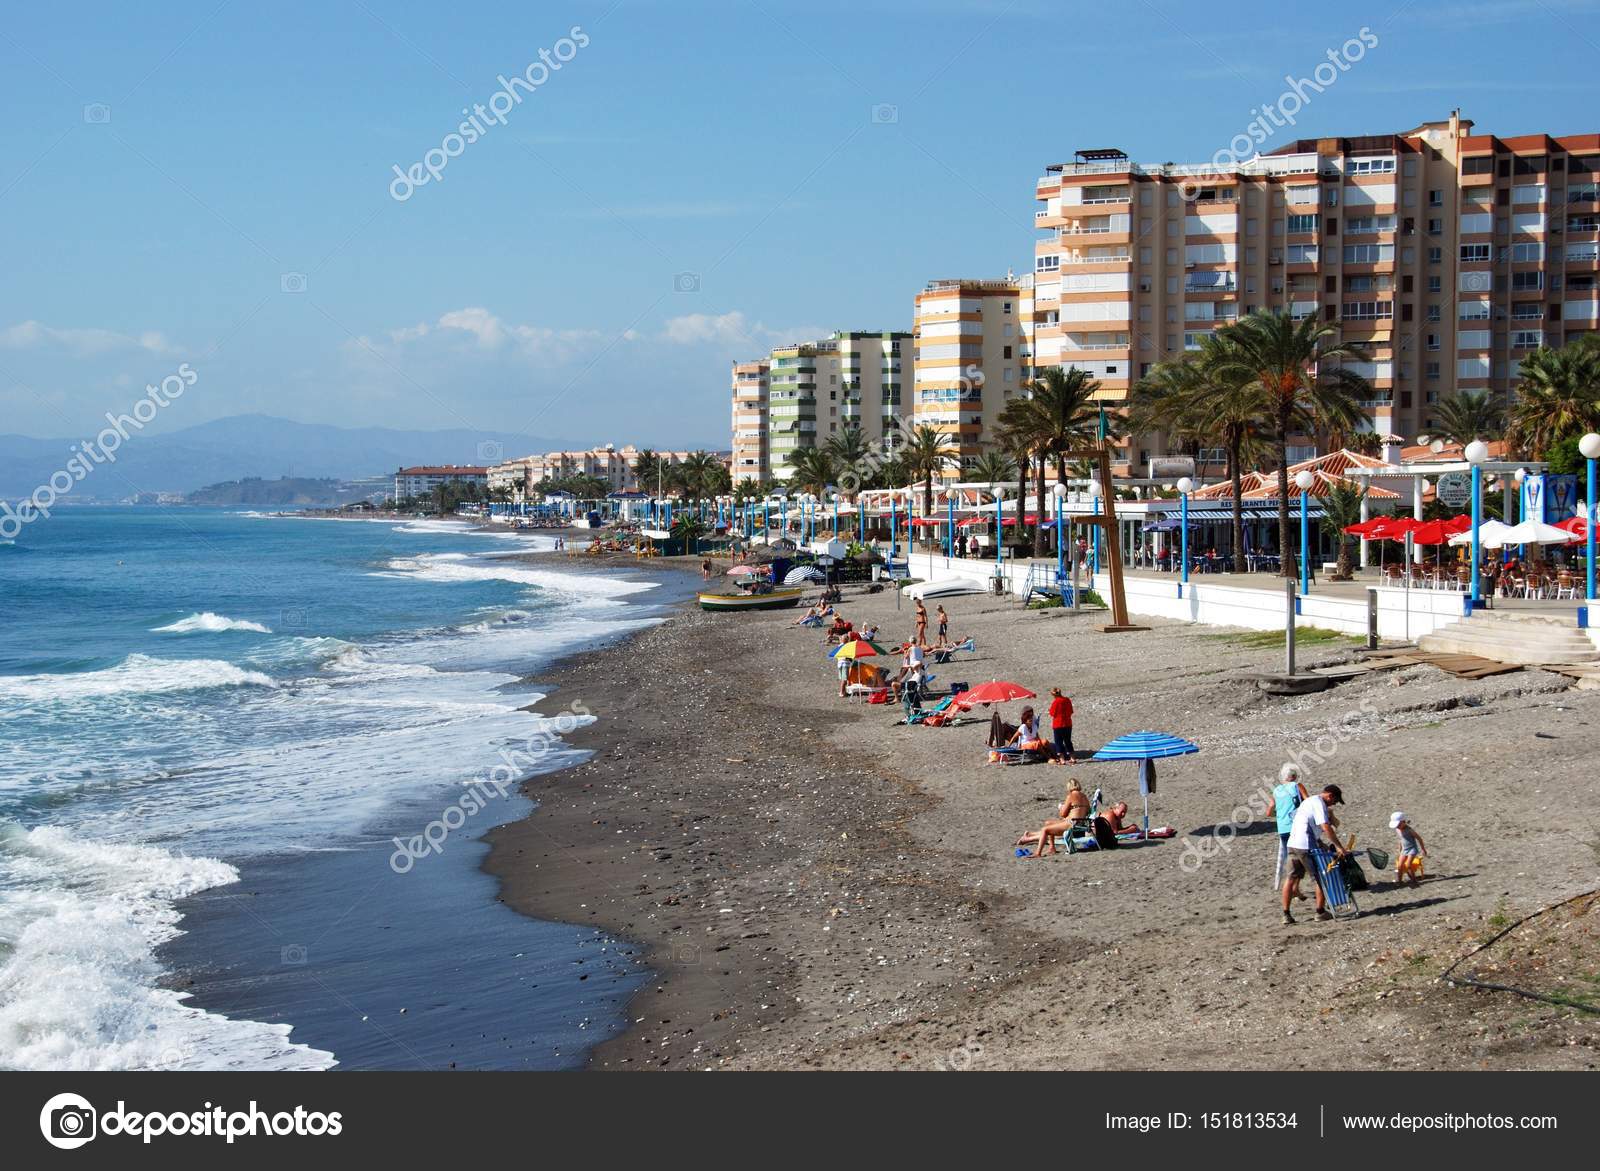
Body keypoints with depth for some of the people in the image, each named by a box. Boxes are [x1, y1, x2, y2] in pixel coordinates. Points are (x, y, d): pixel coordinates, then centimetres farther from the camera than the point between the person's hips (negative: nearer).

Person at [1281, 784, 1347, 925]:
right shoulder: (1319, 803, -10)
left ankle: (1286, 914, 8)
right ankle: (1321, 911, 10)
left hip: (1292, 843, 9)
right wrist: (1338, 846, -21)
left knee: (1291, 878, 10)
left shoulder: (1308, 800, 22)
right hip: (1306, 846, -9)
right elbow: (1326, 827, -20)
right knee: (1321, 878, 4)